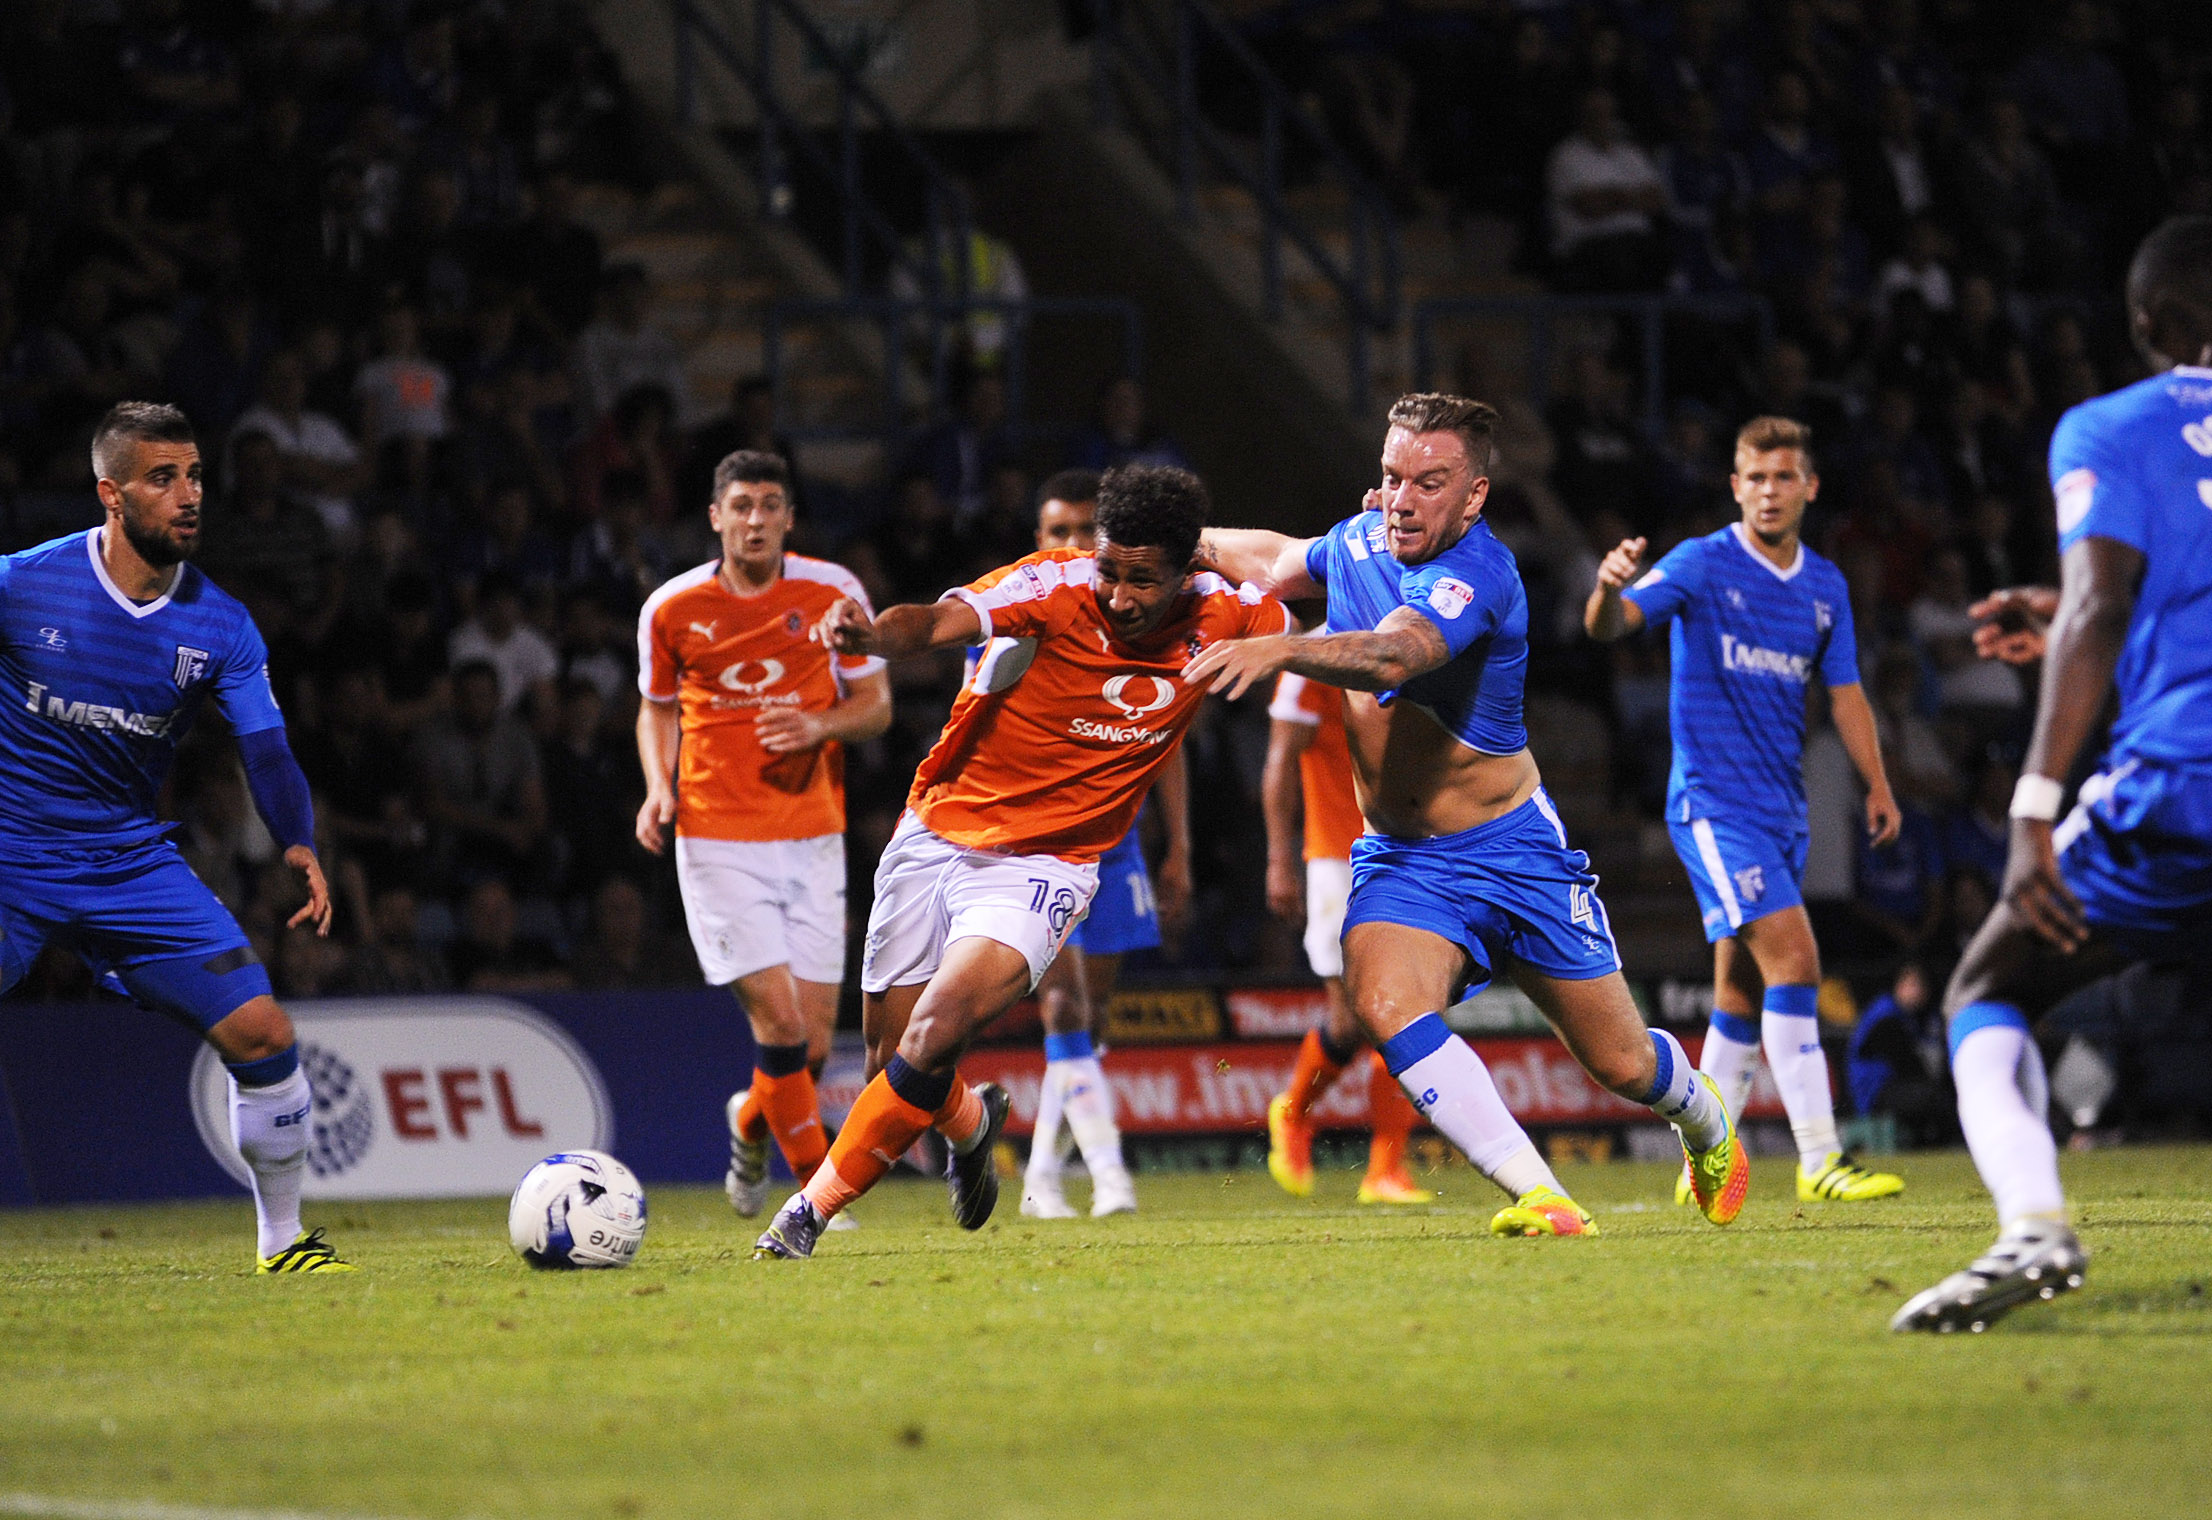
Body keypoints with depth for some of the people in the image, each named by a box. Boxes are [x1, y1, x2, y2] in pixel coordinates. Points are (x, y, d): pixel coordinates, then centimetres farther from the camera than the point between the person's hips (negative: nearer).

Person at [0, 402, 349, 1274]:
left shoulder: (221, 628, -3)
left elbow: (265, 750, -8)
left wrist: (299, 845, -26)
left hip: (132, 859, 3)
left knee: (263, 1035, -7)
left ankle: (281, 1240, 11)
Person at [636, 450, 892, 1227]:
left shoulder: (831, 592, 0)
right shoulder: (671, 608, 0)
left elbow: (876, 704, 7)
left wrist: (821, 726, -14)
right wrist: (658, 786, -2)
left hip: (812, 834, 2)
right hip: (717, 840, -2)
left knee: (814, 1041, 2)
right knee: (781, 1023, -15)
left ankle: (750, 1127, 35)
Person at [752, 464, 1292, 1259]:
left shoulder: (1220, 615, -10)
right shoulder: (1057, 584, -18)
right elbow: (942, 621, -36)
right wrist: (874, 631, -56)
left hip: (1042, 866, -1)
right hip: (936, 836, 1)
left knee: (934, 1037, -23)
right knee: (891, 1059, 9)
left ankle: (812, 1208, -9)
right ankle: (969, 1122, 45)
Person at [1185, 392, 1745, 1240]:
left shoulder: (1476, 576, -24)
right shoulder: (1362, 541, -2)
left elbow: (1391, 658, -45)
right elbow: (1280, 561, 24)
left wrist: (1279, 650, -60)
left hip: (1513, 850, -4)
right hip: (1399, 861, 5)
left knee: (1622, 1065, 8)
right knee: (1384, 1004, -28)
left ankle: (1702, 1117, 45)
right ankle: (1537, 1197, -28)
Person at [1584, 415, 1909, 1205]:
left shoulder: (1826, 586, 11)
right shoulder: (1703, 564, -8)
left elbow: (1844, 693, 18)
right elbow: (1610, 626, -20)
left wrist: (1878, 786, 9)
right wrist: (1610, 587, -43)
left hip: (1782, 807, 7)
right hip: (1713, 803, -7)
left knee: (1743, 993, 10)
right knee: (1793, 960, -18)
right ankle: (1820, 1162, -19)